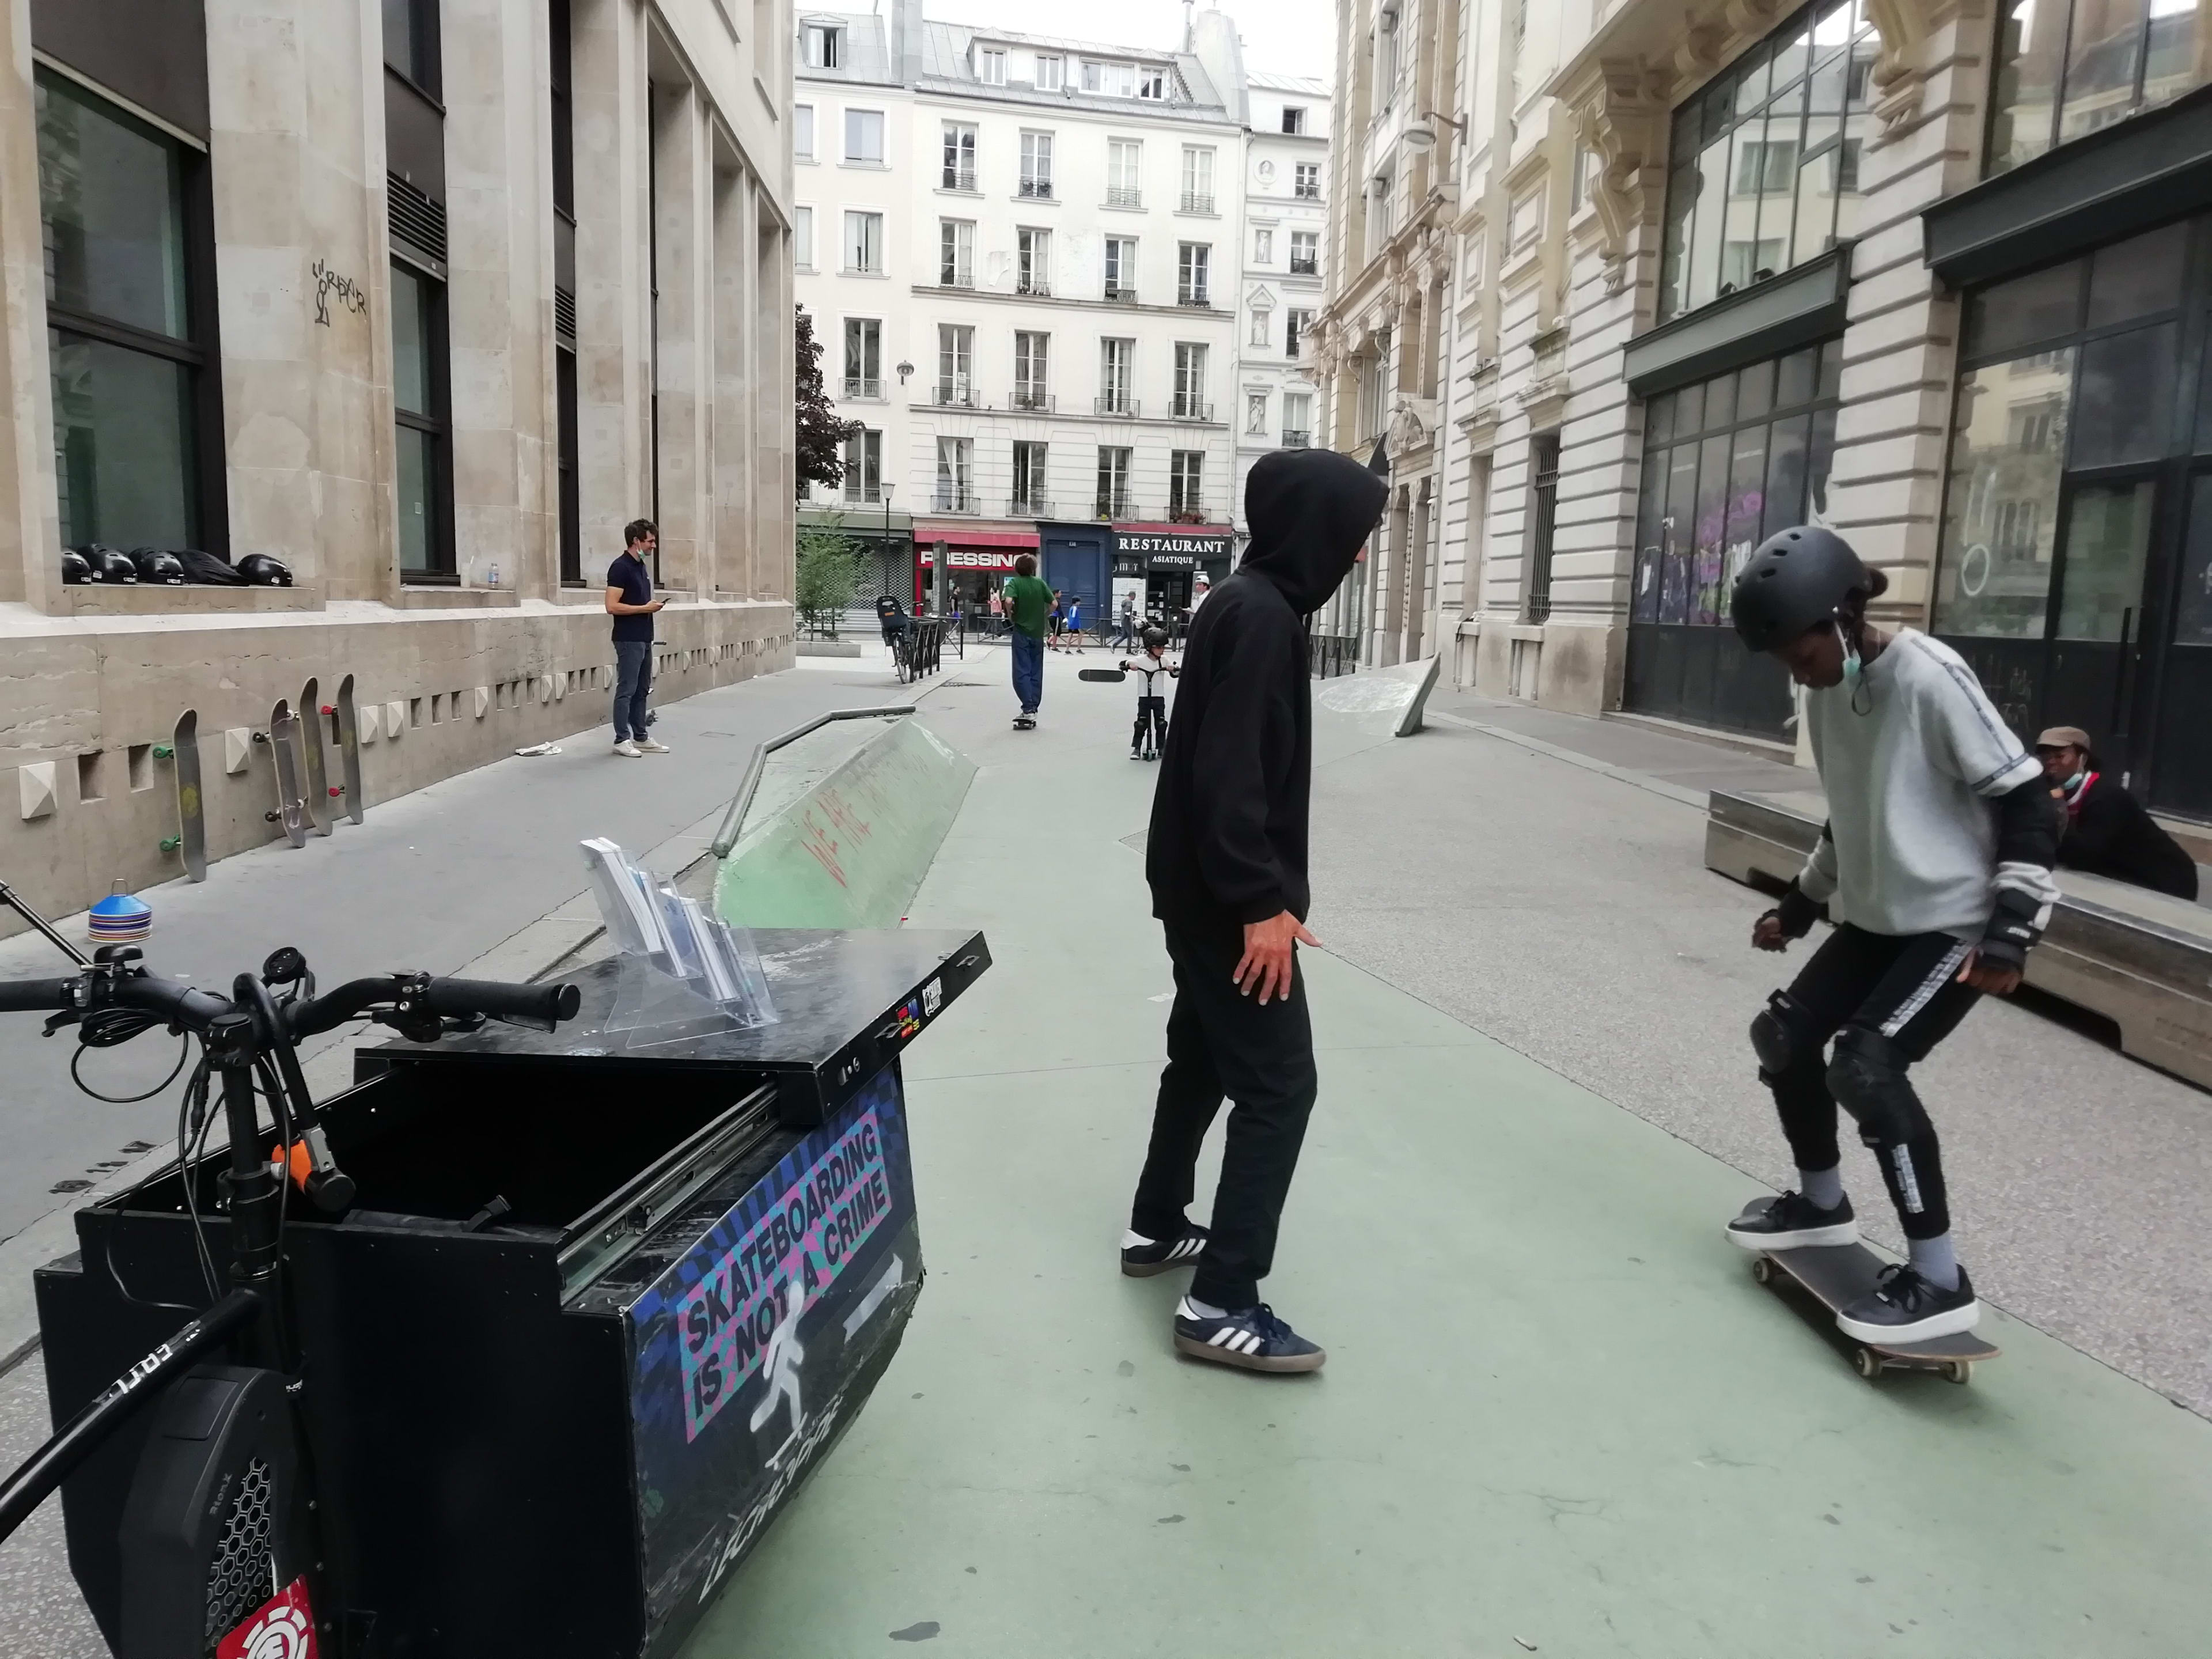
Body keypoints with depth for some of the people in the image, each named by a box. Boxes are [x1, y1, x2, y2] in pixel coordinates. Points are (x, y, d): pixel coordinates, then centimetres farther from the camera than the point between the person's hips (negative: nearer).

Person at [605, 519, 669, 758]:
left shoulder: (642, 567, 14)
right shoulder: (620, 567, -15)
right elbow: (612, 606, -21)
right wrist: (645, 608, -16)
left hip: (644, 639, 9)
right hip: (628, 640, -9)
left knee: (642, 691, 12)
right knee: (626, 691, -4)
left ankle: (640, 737, 17)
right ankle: (622, 739, 1)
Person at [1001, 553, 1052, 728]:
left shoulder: (1015, 583, -6)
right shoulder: (1040, 583, 4)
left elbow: (1009, 601, -24)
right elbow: (1053, 604, 2)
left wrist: (1010, 617, -7)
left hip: (1021, 632, -4)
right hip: (1038, 633, 4)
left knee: (1021, 673, -3)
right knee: (1036, 673, 9)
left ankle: (1028, 709, -15)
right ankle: (1033, 710, 11)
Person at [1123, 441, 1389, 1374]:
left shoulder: (1252, 604, 12)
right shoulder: (1262, 615, -19)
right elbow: (1229, 775, -25)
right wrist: (1262, 902, -24)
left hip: (1203, 890, 10)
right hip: (1228, 899, -10)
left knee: (1204, 1059, 21)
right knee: (1280, 1087, -5)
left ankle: (1156, 1229, 36)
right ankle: (1221, 1305, 0)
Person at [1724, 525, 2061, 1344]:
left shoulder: (1932, 678, -21)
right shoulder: (1826, 696, 4)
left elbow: (2026, 805, -17)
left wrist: (2010, 931, -21)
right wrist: (1798, 905, 20)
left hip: (1955, 923, -8)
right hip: (1875, 917, 9)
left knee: (1866, 1066, -20)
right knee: (1783, 1035, 8)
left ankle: (1939, 1281, -7)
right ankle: (1822, 1203, 31)